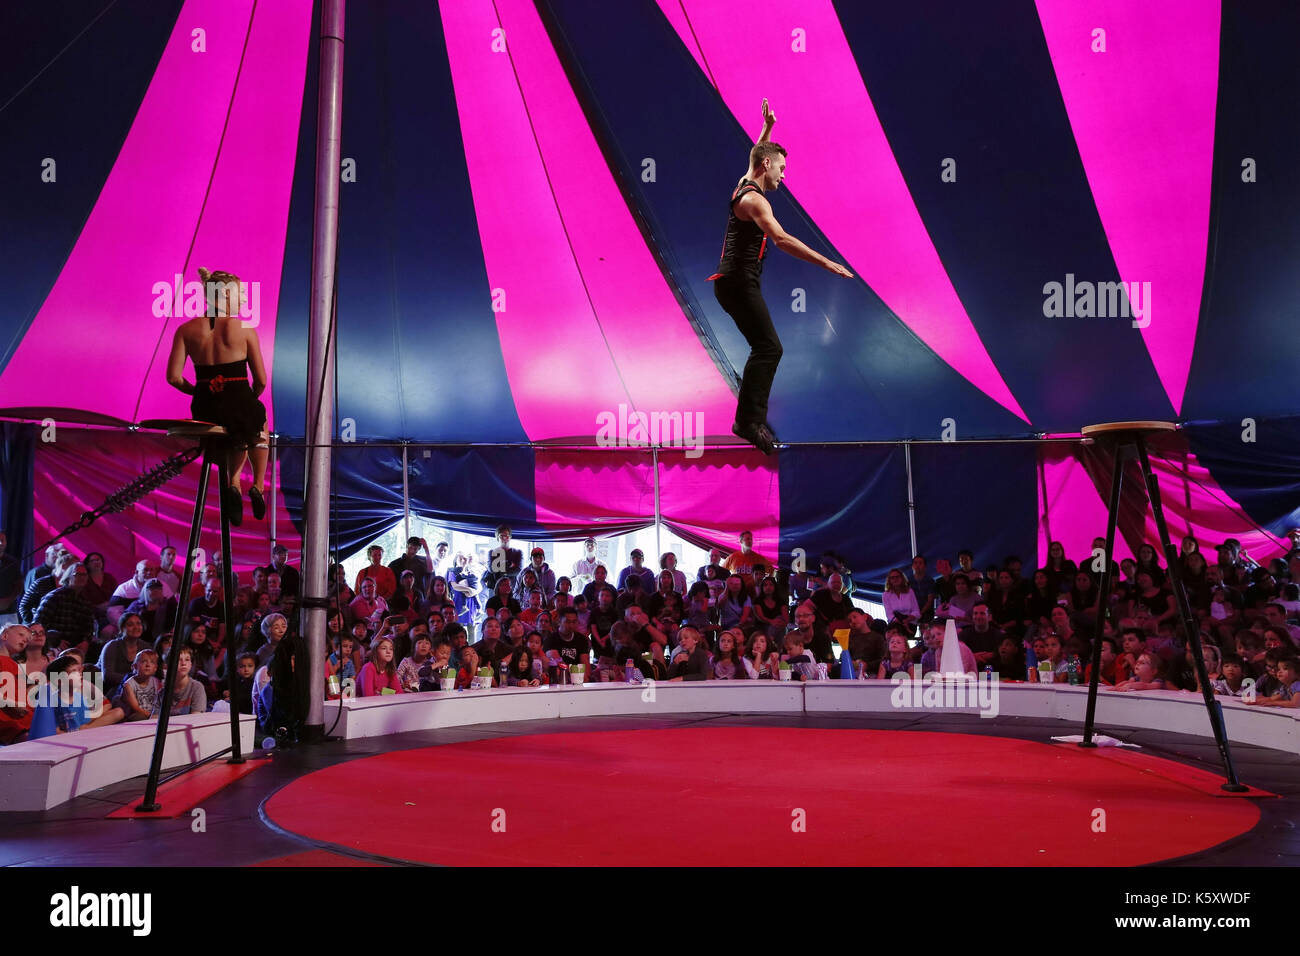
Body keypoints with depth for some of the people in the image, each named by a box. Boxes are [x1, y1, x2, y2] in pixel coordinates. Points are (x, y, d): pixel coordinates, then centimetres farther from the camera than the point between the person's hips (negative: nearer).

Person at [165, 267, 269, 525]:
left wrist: (201, 393, 15)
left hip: (204, 409, 3)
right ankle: (258, 486, 24)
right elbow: (261, 381, -4)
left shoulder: (187, 329, 2)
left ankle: (233, 484, 18)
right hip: (239, 404, -3)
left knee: (238, 436, 37)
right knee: (259, 428, 36)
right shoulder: (245, 329, -6)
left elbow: (174, 377, -2)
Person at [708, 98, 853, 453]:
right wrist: (827, 263, -30)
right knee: (768, 348, -16)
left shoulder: (744, 185, 15)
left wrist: (767, 127, 37)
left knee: (765, 348, 12)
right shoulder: (754, 199, -14)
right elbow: (782, 239, -28)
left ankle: (749, 419, 13)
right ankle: (750, 421, -20)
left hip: (734, 282, 11)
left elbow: (759, 154, 39)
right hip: (739, 283, -11)